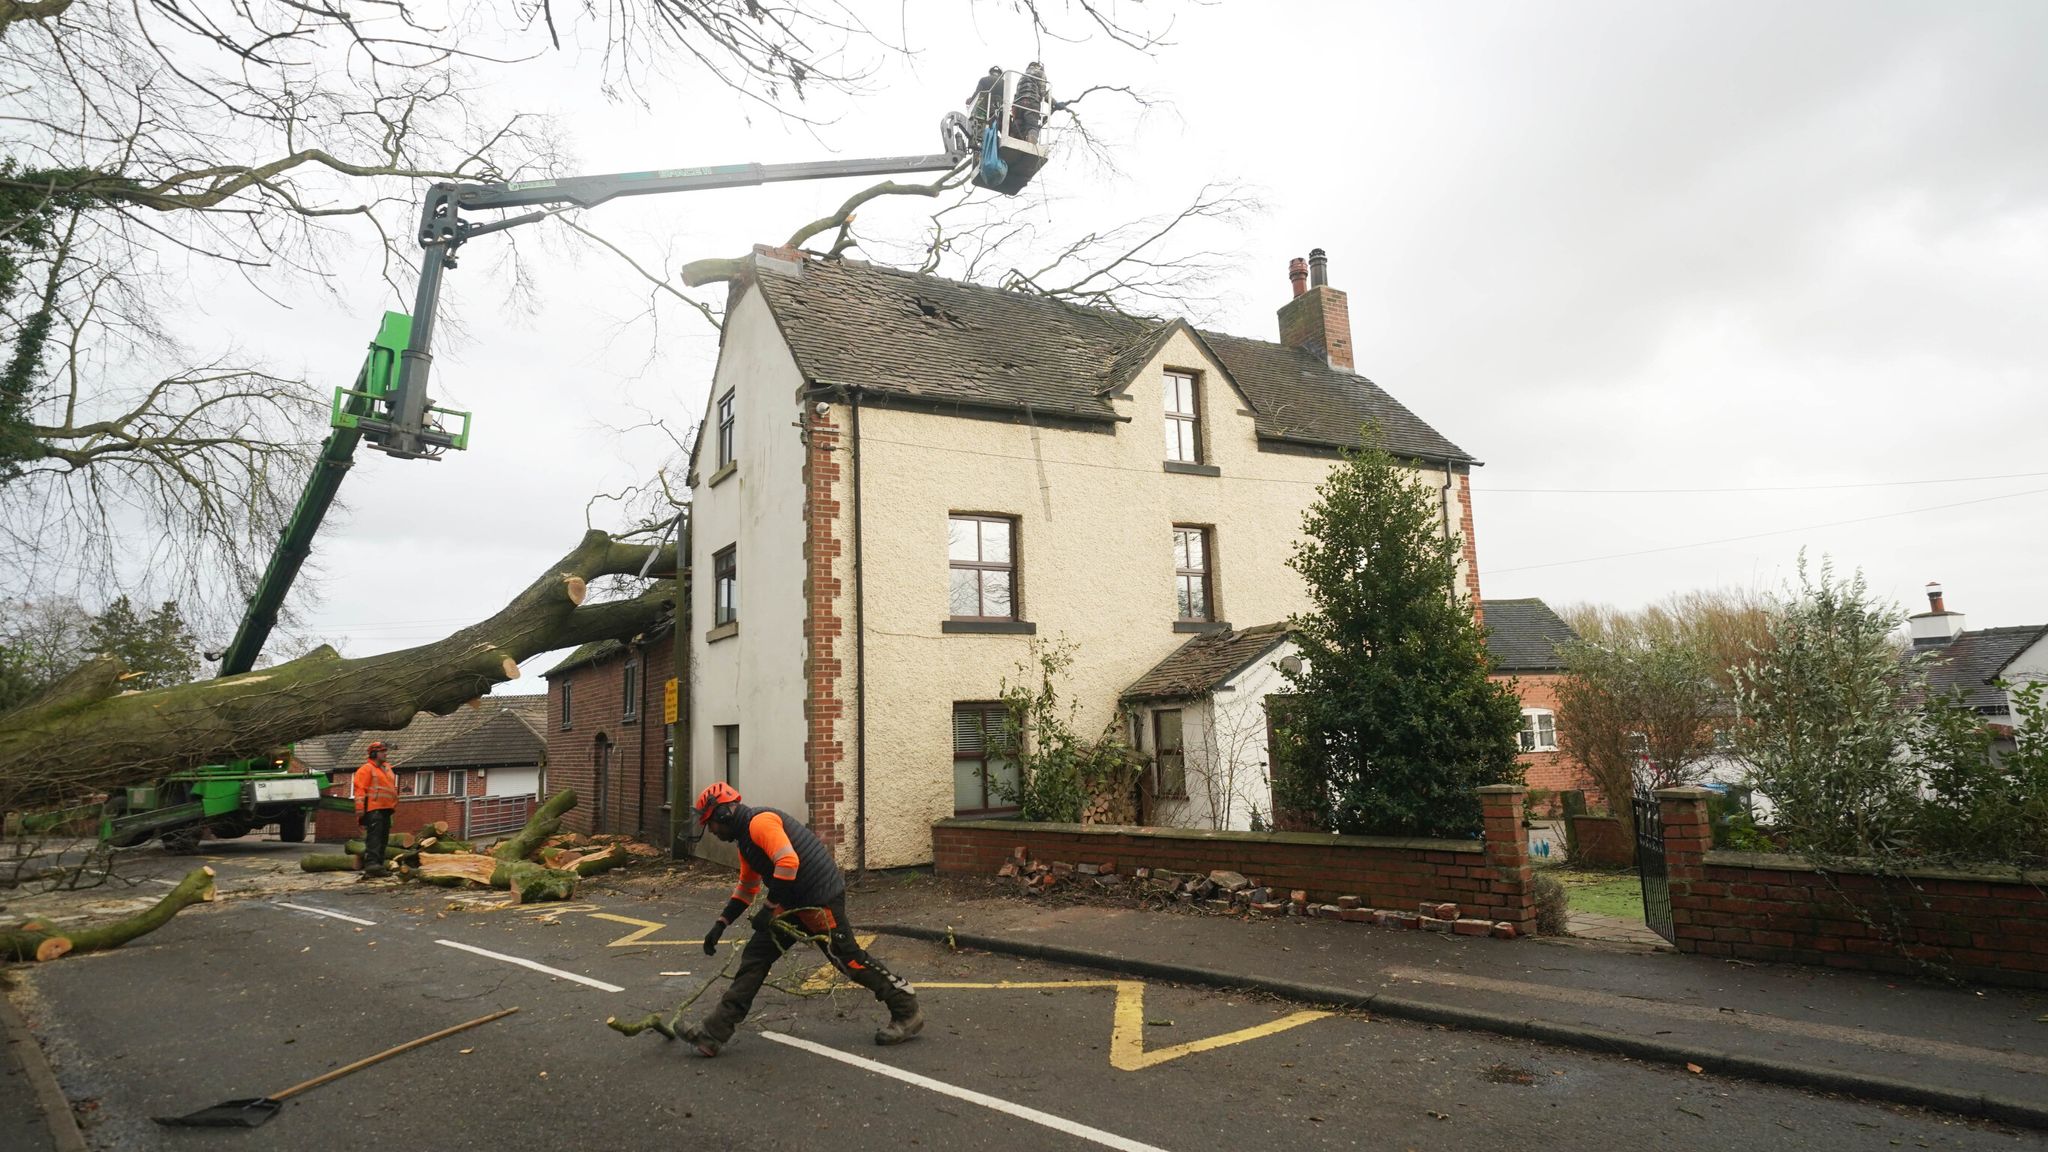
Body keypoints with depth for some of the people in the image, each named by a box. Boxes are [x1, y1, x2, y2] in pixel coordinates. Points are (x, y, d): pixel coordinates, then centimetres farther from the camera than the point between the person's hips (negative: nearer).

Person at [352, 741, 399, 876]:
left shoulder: (387, 769, 22)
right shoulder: (366, 769, -3)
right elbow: (360, 789, -12)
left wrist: (395, 806, 22)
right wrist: (360, 809, -19)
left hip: (386, 810, 9)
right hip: (373, 809, -9)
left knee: (383, 838, 9)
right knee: (374, 837, -18)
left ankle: (379, 863, 13)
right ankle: (371, 863, -26)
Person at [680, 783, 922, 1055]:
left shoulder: (760, 821, -15)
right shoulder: (745, 838, 18)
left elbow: (788, 862, -27)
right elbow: (746, 887, 29)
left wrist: (770, 908, -20)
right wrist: (721, 924, 24)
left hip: (821, 898, -10)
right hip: (794, 904, 10)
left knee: (848, 958, -5)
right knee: (755, 956, 6)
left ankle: (907, 1013, 8)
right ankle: (715, 1032, 10)